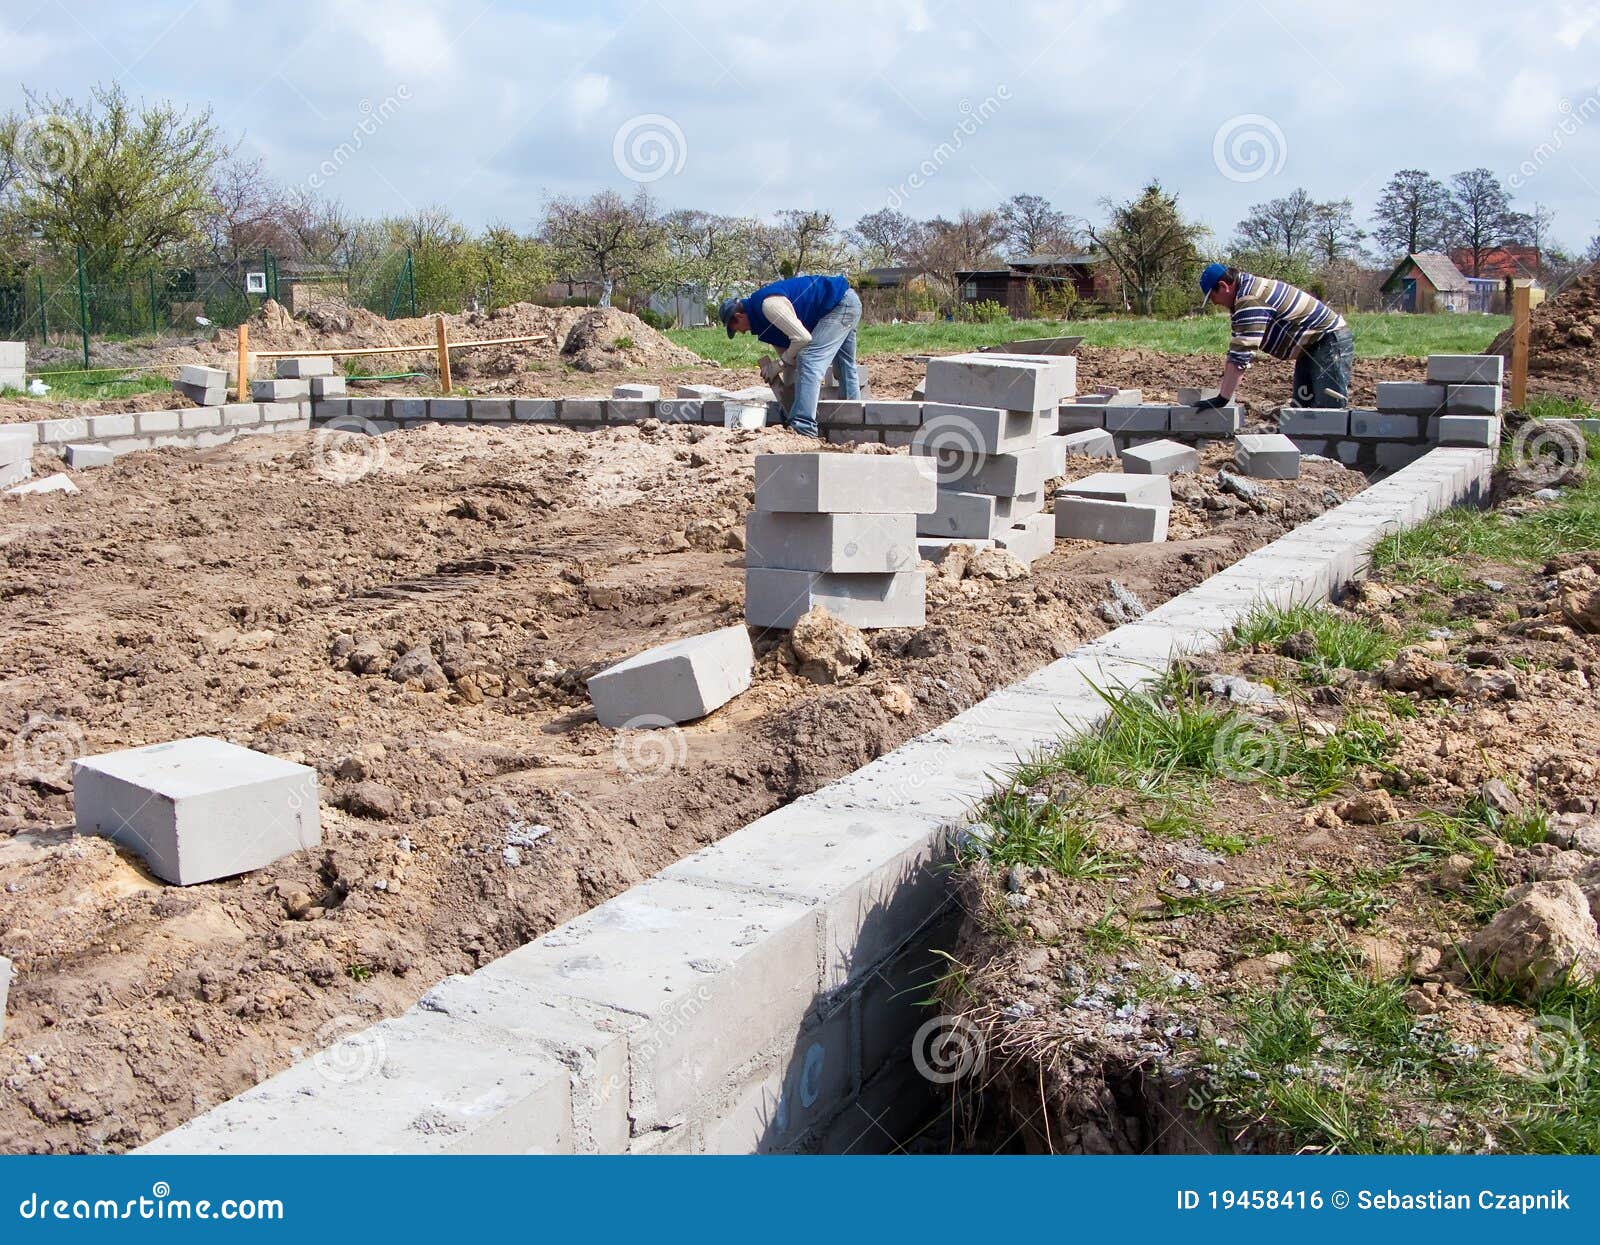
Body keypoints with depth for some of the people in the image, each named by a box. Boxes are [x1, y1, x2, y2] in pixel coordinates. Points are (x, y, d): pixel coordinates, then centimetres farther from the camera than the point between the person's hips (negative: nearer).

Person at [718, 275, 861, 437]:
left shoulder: (769, 304, -22)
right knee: (844, 366, 21)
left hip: (842, 304, -11)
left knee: (809, 360, -17)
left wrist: (784, 360, -8)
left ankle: (803, 428, -24)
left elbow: (802, 338, -25)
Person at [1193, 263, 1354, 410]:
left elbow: (1241, 355, -30)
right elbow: (1237, 346, 14)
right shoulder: (1246, 291, 9)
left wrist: (1222, 399, -29)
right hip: (1311, 345, 11)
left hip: (1331, 341, -11)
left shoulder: (1251, 299, -26)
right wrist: (1224, 387, 11)